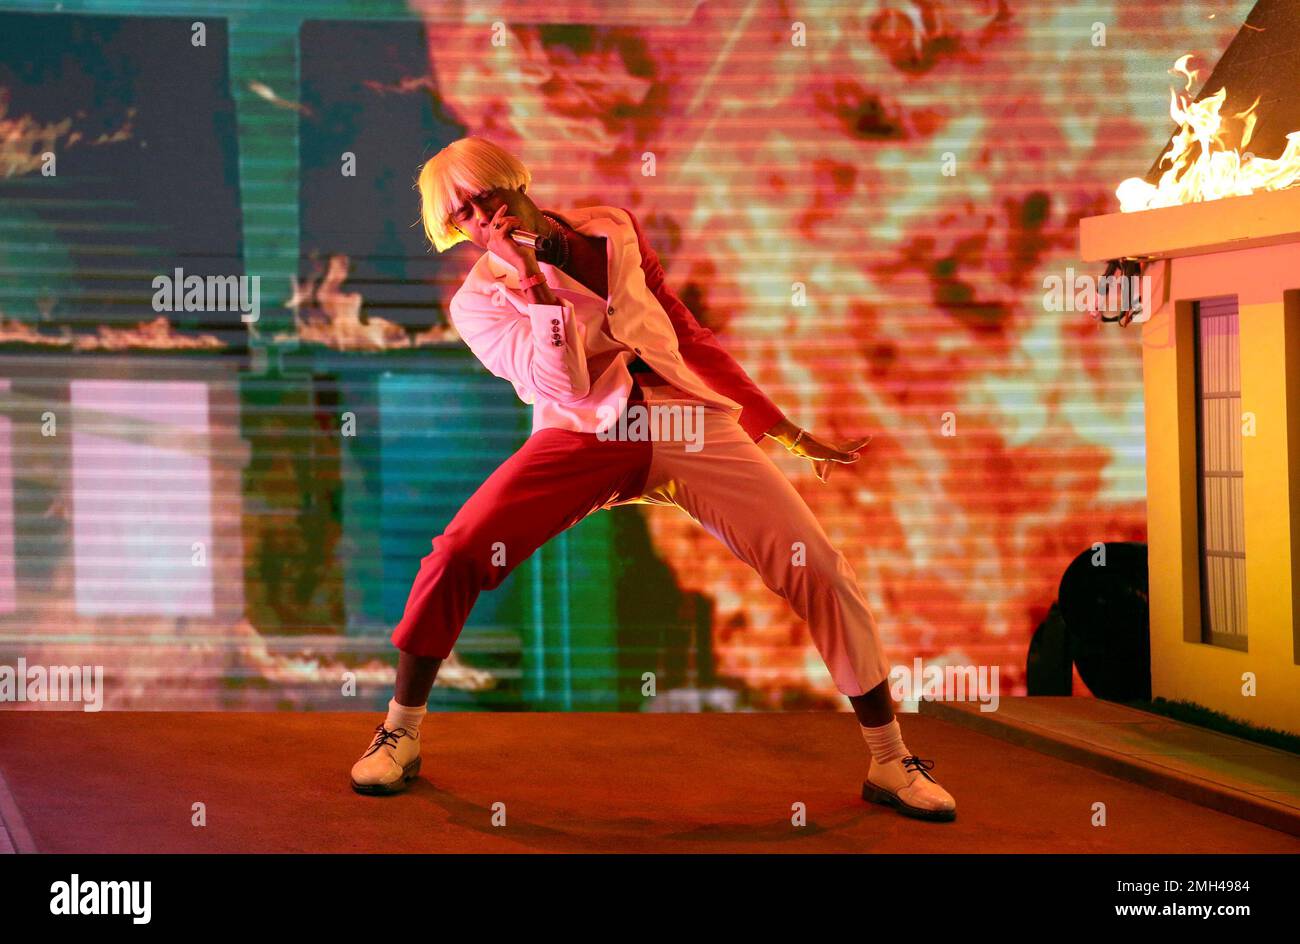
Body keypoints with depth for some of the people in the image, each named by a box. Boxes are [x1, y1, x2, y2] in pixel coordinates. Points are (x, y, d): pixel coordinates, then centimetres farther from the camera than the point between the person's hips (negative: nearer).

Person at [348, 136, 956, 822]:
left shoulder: (612, 229, 10)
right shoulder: (480, 299, 1)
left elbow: (687, 334, 15)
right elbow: (562, 385, -13)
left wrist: (786, 431, 14)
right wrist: (532, 277, -21)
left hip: (693, 423, 2)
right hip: (585, 437, -2)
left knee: (823, 575, -8)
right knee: (456, 555, -21)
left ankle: (891, 765, 7)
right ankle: (399, 736, 2)